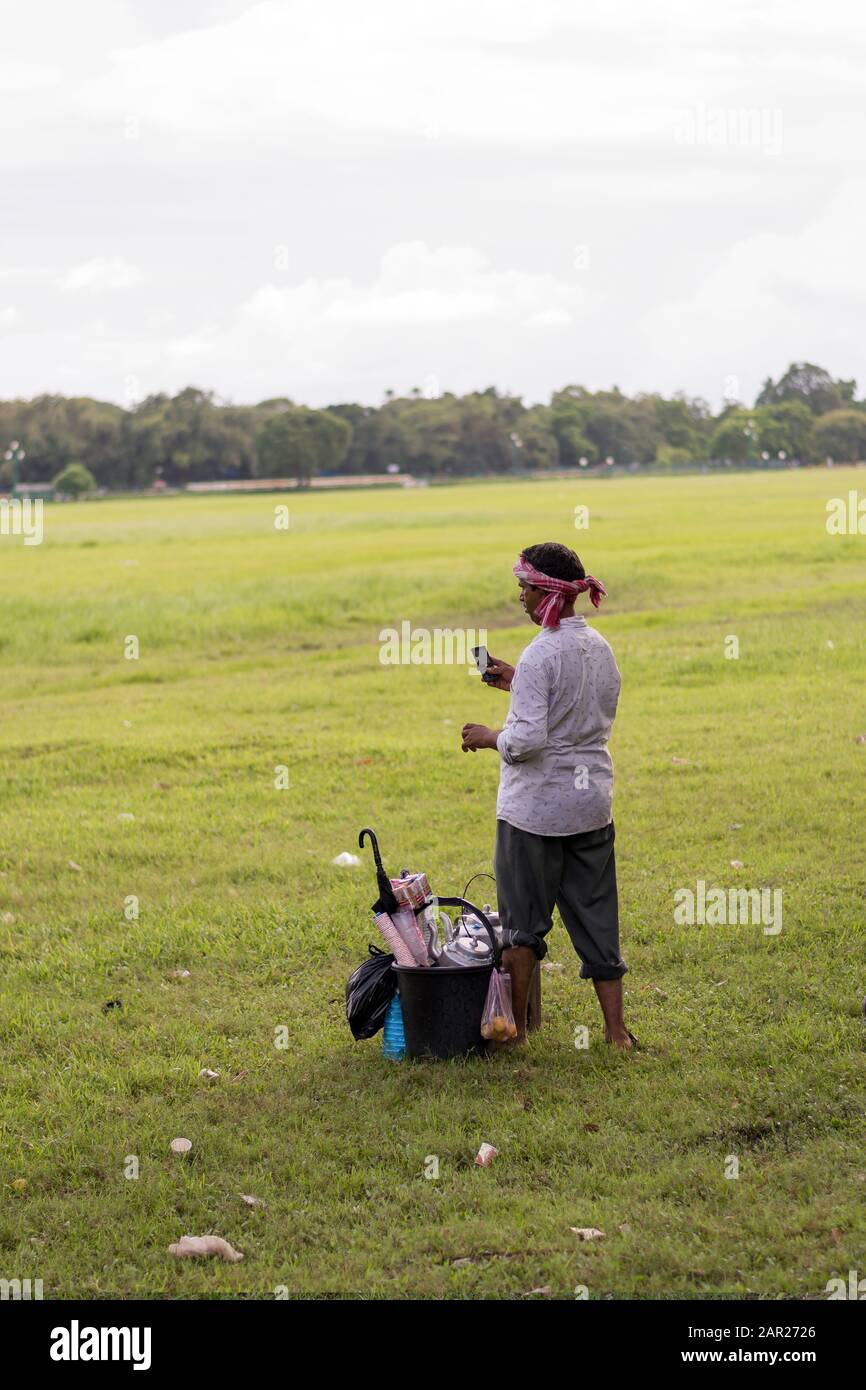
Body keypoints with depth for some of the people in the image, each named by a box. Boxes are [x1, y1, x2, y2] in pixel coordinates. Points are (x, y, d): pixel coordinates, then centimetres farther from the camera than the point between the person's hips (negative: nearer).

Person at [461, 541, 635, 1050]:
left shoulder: (541, 654, -19)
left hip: (537, 805, -7)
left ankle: (516, 1027, 17)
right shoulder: (599, 647, 5)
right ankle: (616, 1030, 12)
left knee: (524, 921, 7)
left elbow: (528, 739, -25)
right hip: (592, 798, 7)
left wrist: (489, 737, -5)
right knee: (596, 916, 12)